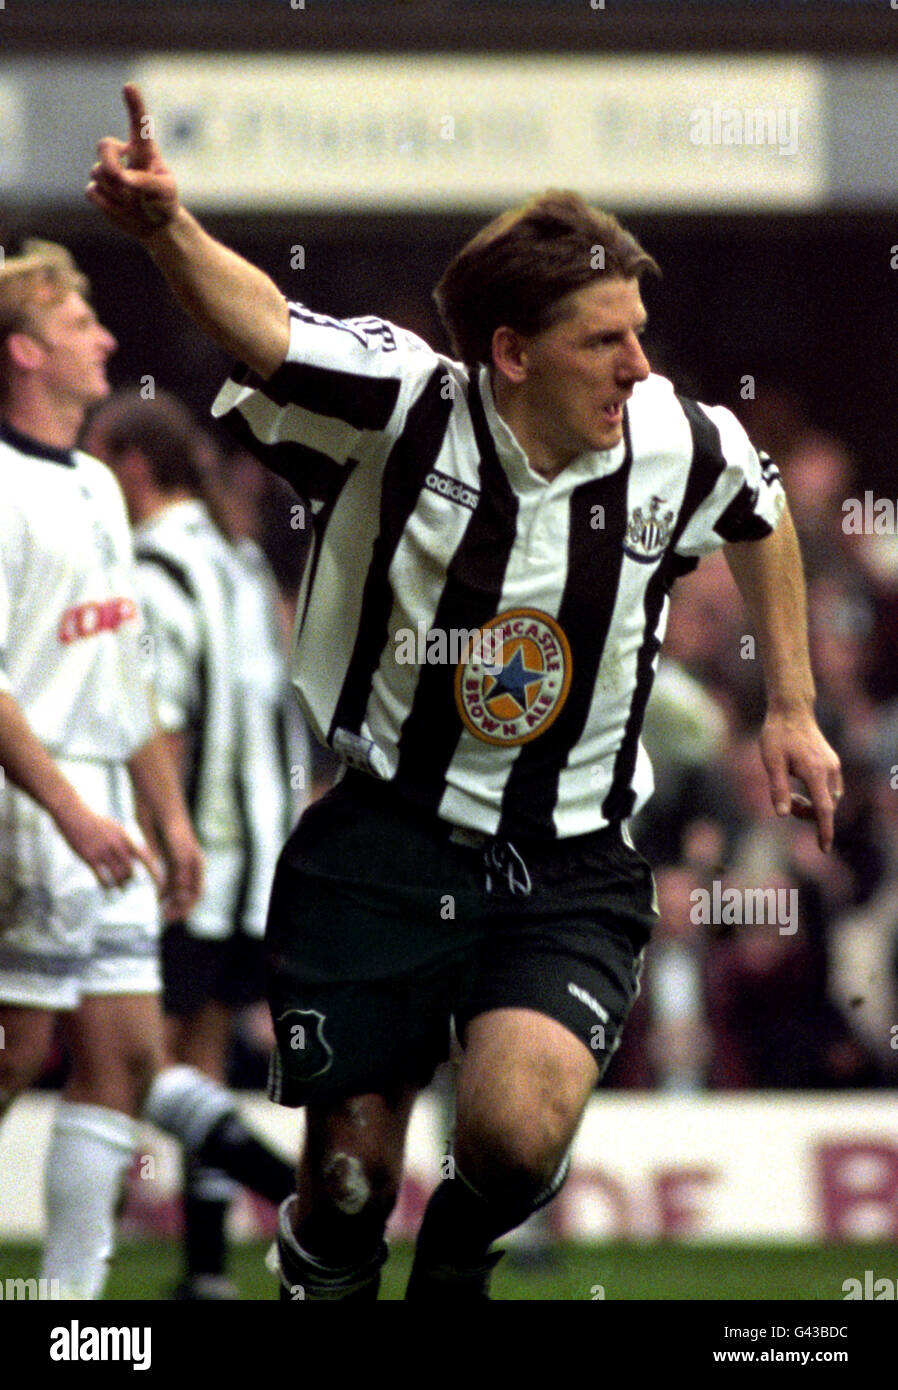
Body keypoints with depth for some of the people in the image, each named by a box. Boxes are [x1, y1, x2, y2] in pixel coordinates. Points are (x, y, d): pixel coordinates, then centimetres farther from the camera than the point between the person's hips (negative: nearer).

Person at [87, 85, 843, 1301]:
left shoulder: (680, 448, -4)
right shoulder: (402, 407, -14)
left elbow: (763, 514, 20)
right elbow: (264, 325, -30)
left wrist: (791, 709, 24)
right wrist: (167, 228, -50)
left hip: (568, 871, 1)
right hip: (381, 849, -1)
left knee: (517, 1134, -23)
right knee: (348, 1184, -1)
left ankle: (460, 1259, 12)